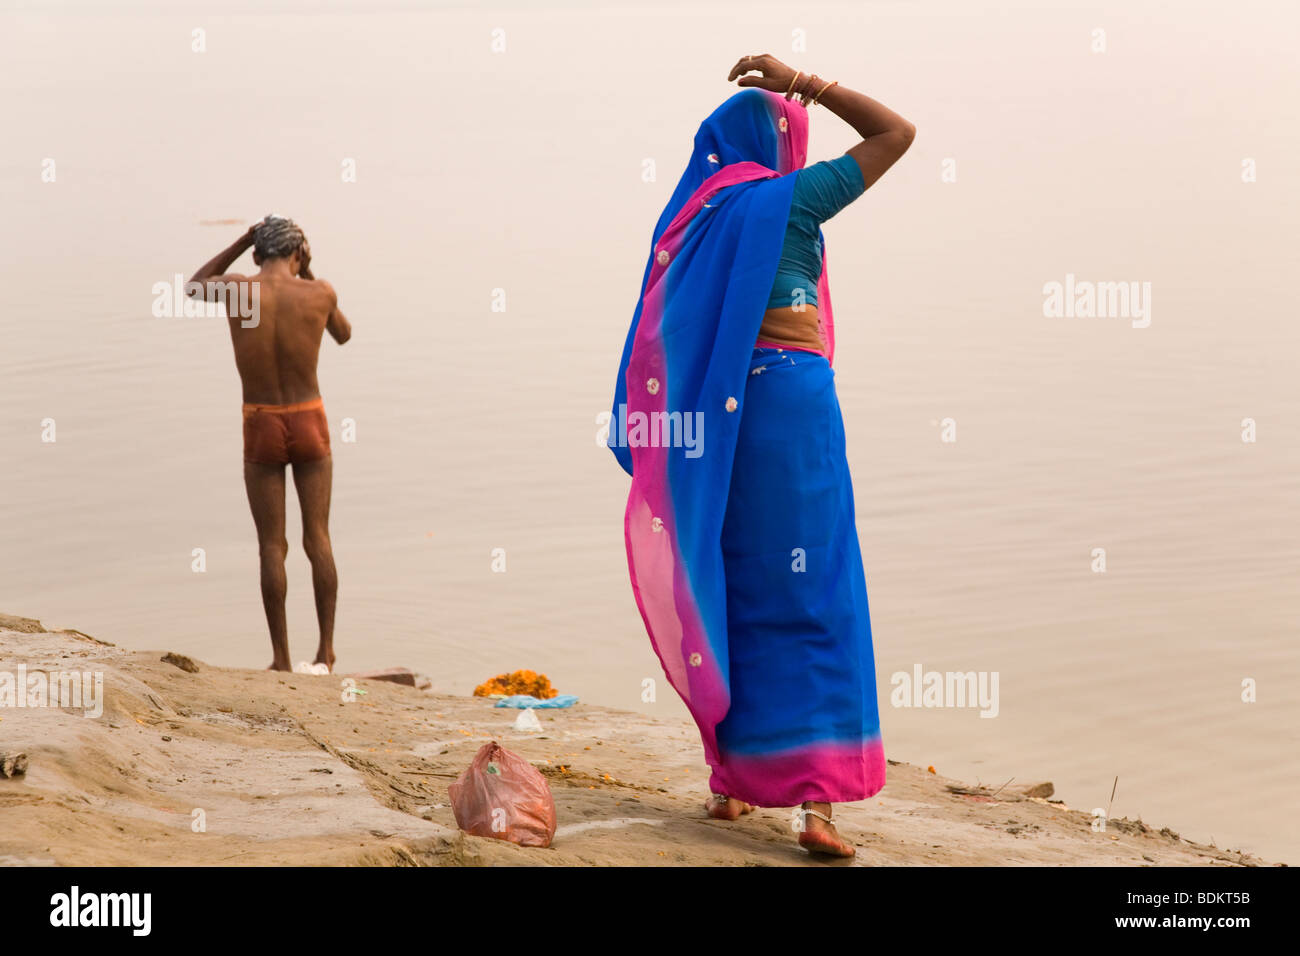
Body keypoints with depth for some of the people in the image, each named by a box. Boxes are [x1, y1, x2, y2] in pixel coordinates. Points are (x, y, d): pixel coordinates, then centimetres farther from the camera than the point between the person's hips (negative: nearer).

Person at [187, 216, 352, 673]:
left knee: (272, 546, 6)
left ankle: (281, 656, 8)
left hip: (261, 430, 0)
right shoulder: (320, 293, -9)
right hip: (309, 427, 0)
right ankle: (326, 648, 9)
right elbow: (344, 335, 15)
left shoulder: (236, 289, -10)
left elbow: (194, 286, 16)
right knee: (318, 539, 9)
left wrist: (245, 240, 15)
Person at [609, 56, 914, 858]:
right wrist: (802, 84, 1)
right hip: (789, 397, -6)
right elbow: (897, 133, -2)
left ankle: (731, 779, 17)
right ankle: (816, 799, -13)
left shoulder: (694, 212, 12)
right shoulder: (786, 200, -6)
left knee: (728, 591, 12)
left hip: (714, 411, 6)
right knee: (809, 593, -6)